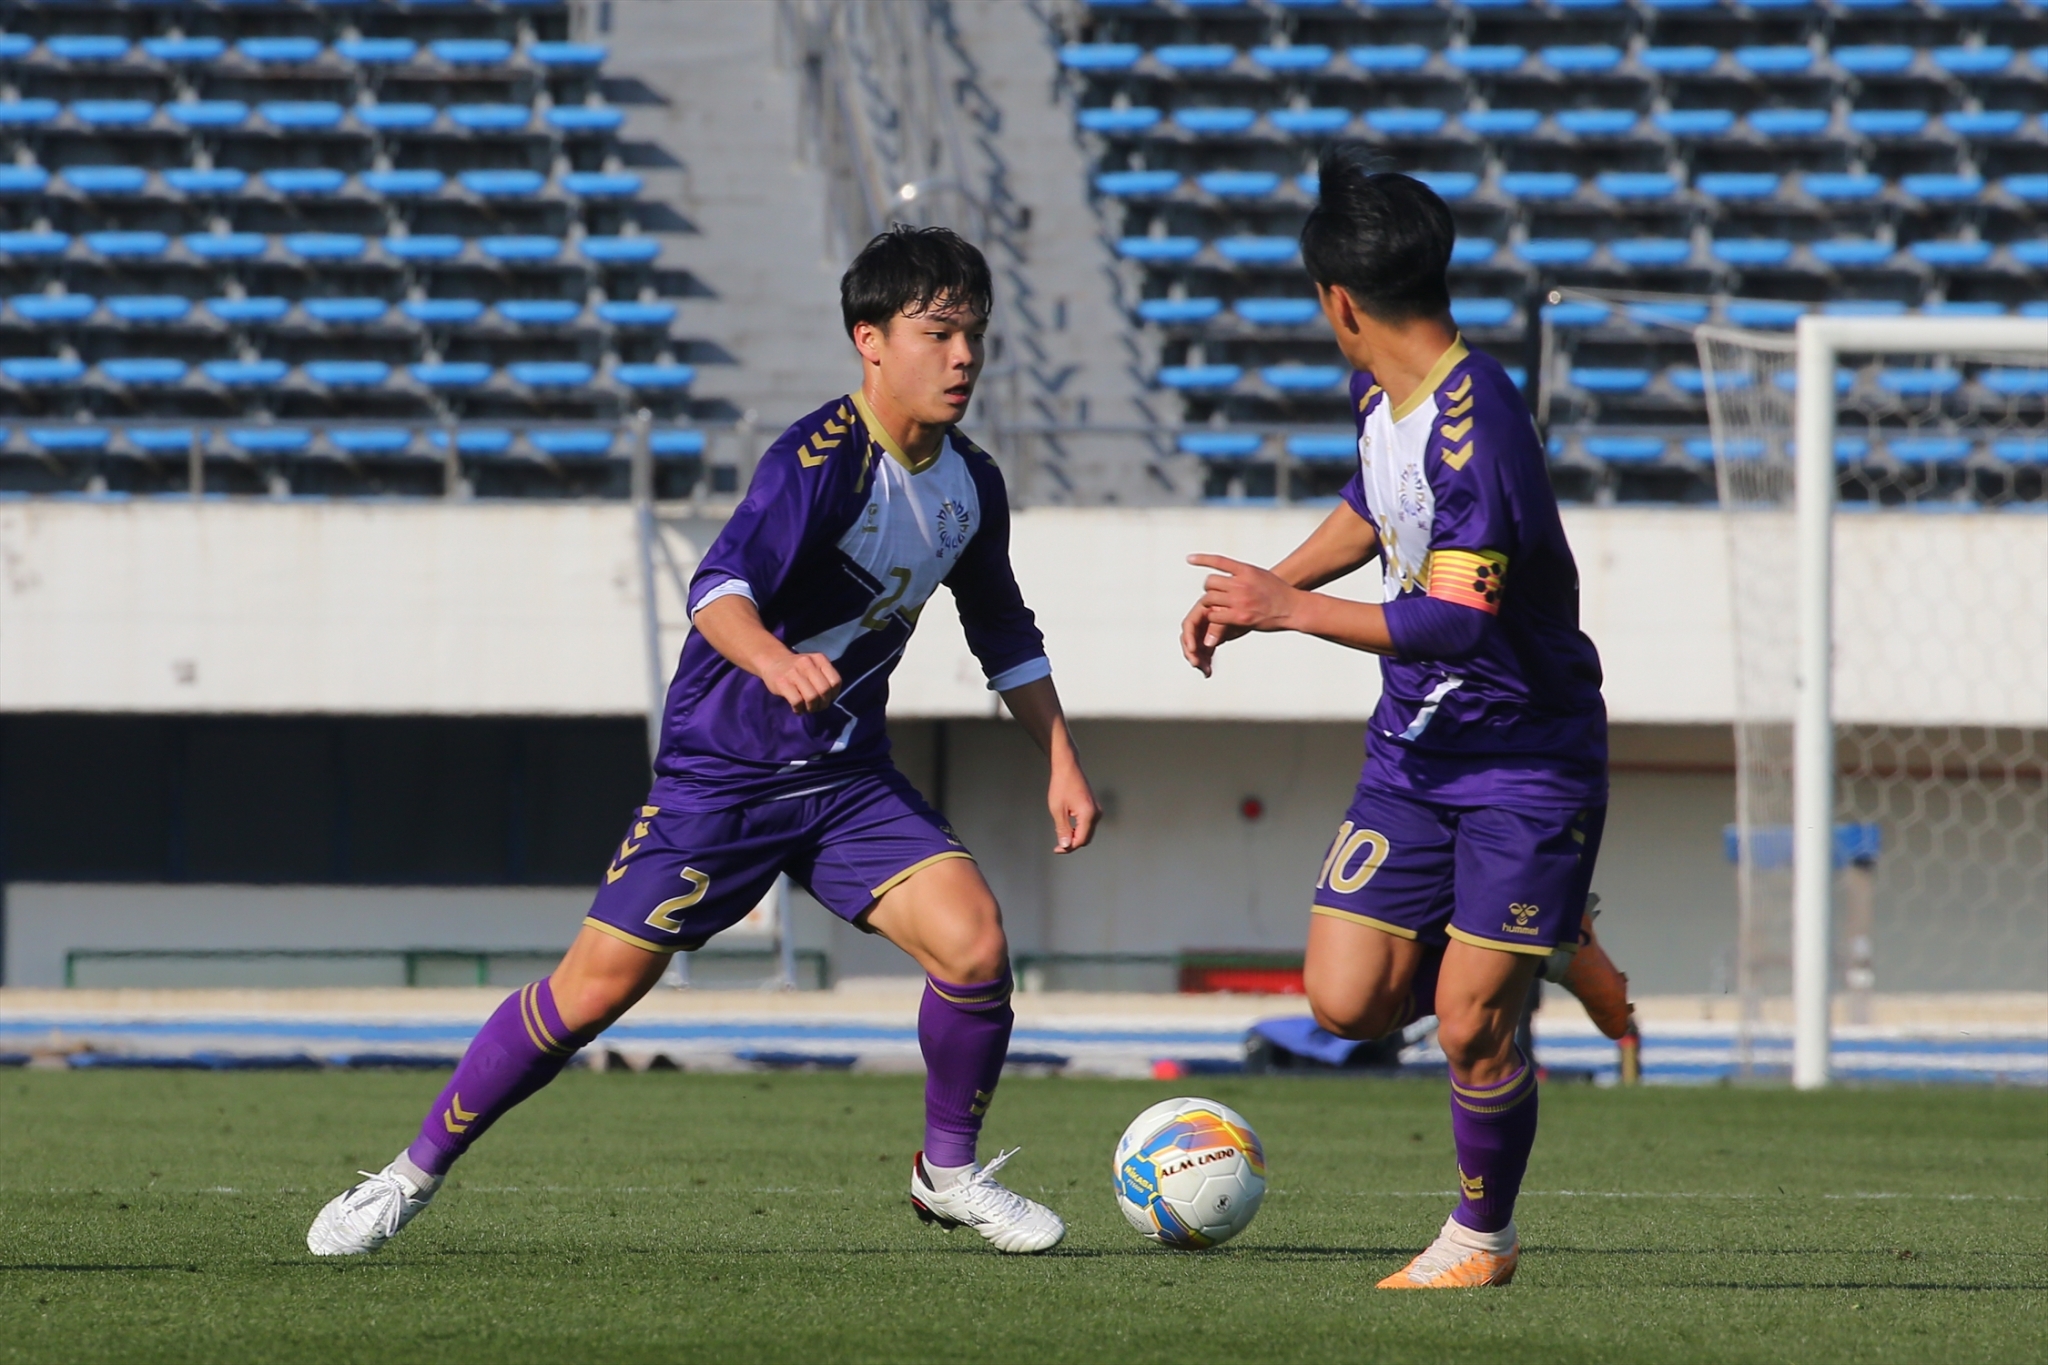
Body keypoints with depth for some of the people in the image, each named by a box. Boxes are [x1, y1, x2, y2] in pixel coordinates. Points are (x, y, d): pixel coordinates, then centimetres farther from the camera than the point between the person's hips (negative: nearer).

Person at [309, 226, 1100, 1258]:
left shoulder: (970, 485, 2)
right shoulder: (822, 459, -21)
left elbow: (1006, 637, 20)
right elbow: (719, 584, -36)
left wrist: (1061, 761, 14)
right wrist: (773, 660, -55)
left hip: (846, 778, 5)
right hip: (720, 771, -5)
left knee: (974, 943, -16)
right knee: (597, 984, -7)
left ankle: (949, 1172, 7)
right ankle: (415, 1173, 9)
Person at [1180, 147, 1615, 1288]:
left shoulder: (1477, 425, -26)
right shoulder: (1380, 394, 2)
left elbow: (1456, 620, -32)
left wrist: (1290, 608, -27)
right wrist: (1263, 589, 17)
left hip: (1526, 758, -8)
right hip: (1413, 753, 8)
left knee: (1470, 1025, -6)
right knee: (1348, 1004, -1)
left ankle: (1485, 1235, 17)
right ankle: (1535, 951, 26)